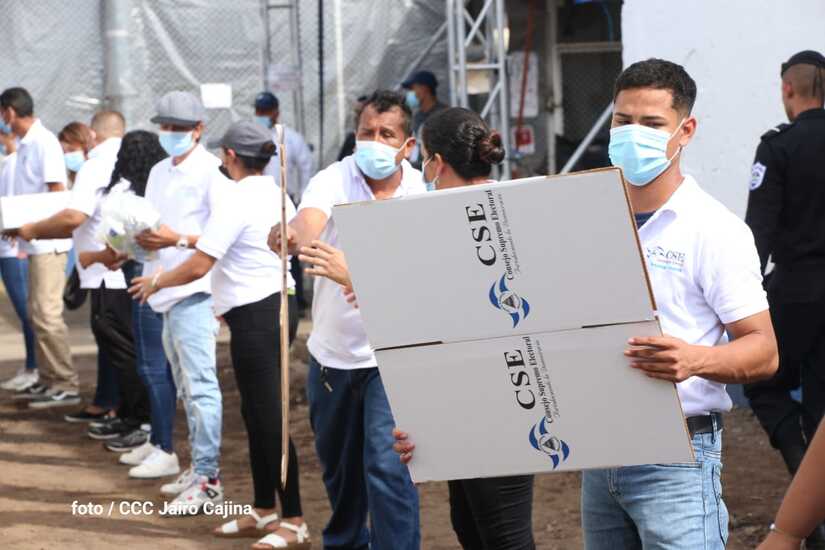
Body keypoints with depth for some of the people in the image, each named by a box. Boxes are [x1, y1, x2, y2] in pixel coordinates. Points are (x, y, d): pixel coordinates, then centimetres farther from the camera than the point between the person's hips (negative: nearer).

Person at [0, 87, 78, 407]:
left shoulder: (44, 143, -13)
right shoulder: (26, 144, 14)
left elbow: (58, 193, -16)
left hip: (48, 242, -10)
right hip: (36, 242, 10)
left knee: (47, 314, -10)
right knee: (38, 313, 14)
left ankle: (66, 386, -6)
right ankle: (49, 380, 21)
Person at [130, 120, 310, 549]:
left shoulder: (235, 202, -16)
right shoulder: (278, 196, 10)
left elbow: (199, 266, -18)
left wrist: (155, 282, -1)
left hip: (255, 317, -9)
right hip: (280, 305, 9)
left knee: (268, 417, -6)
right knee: (256, 413, 16)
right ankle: (264, 512, 25)